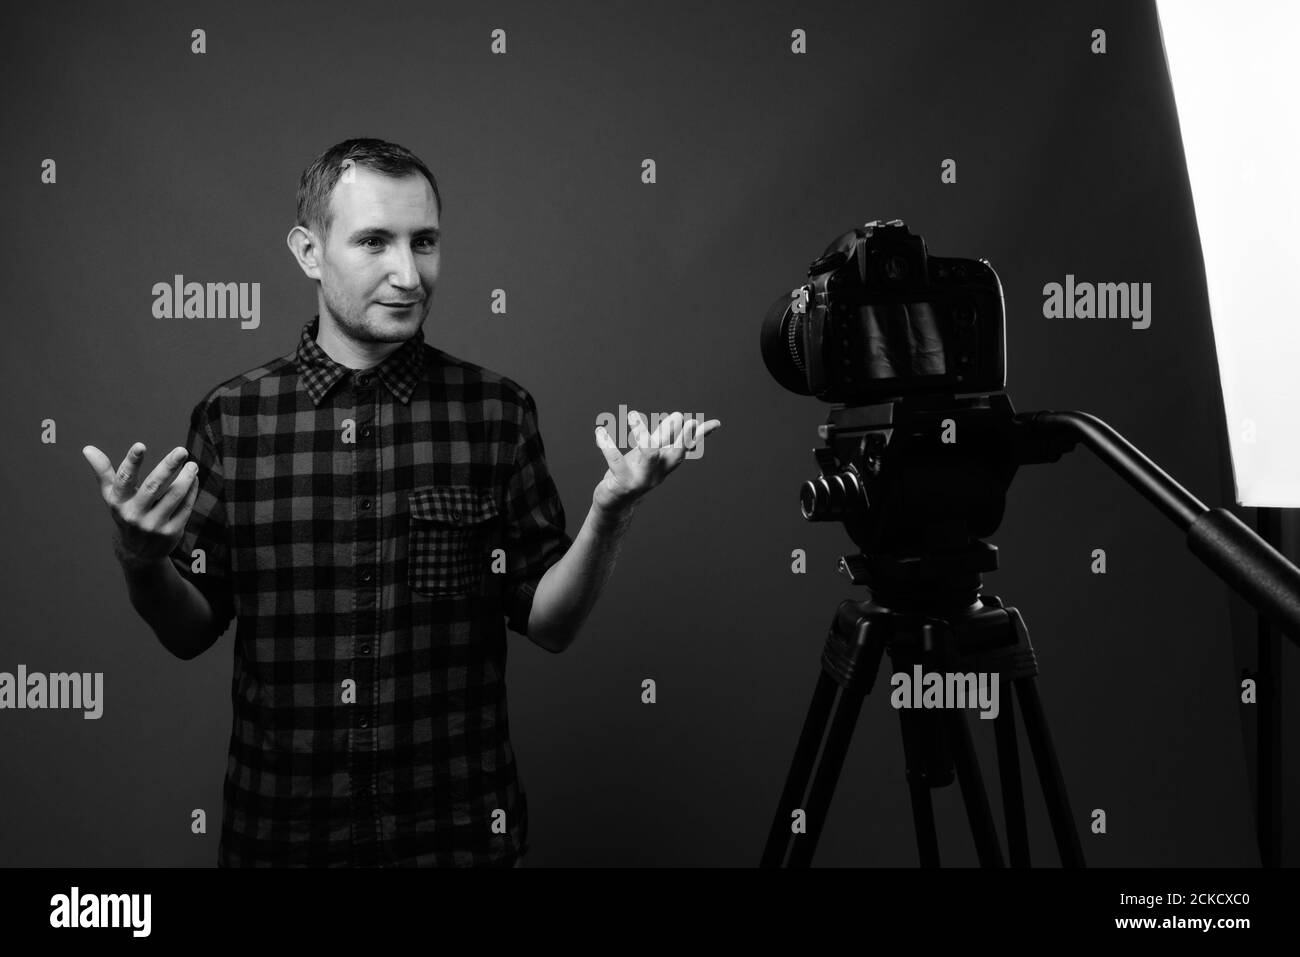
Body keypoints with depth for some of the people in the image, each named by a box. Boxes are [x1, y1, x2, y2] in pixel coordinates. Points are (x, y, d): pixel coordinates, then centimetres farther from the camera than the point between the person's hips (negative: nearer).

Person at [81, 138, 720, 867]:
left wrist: (610, 515, -21)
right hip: (278, 827, 1)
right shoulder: (231, 417, -6)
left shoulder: (498, 410, -8)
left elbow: (548, 624, -5)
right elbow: (192, 633, 1)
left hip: (458, 828, 0)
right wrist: (141, 558, -18)